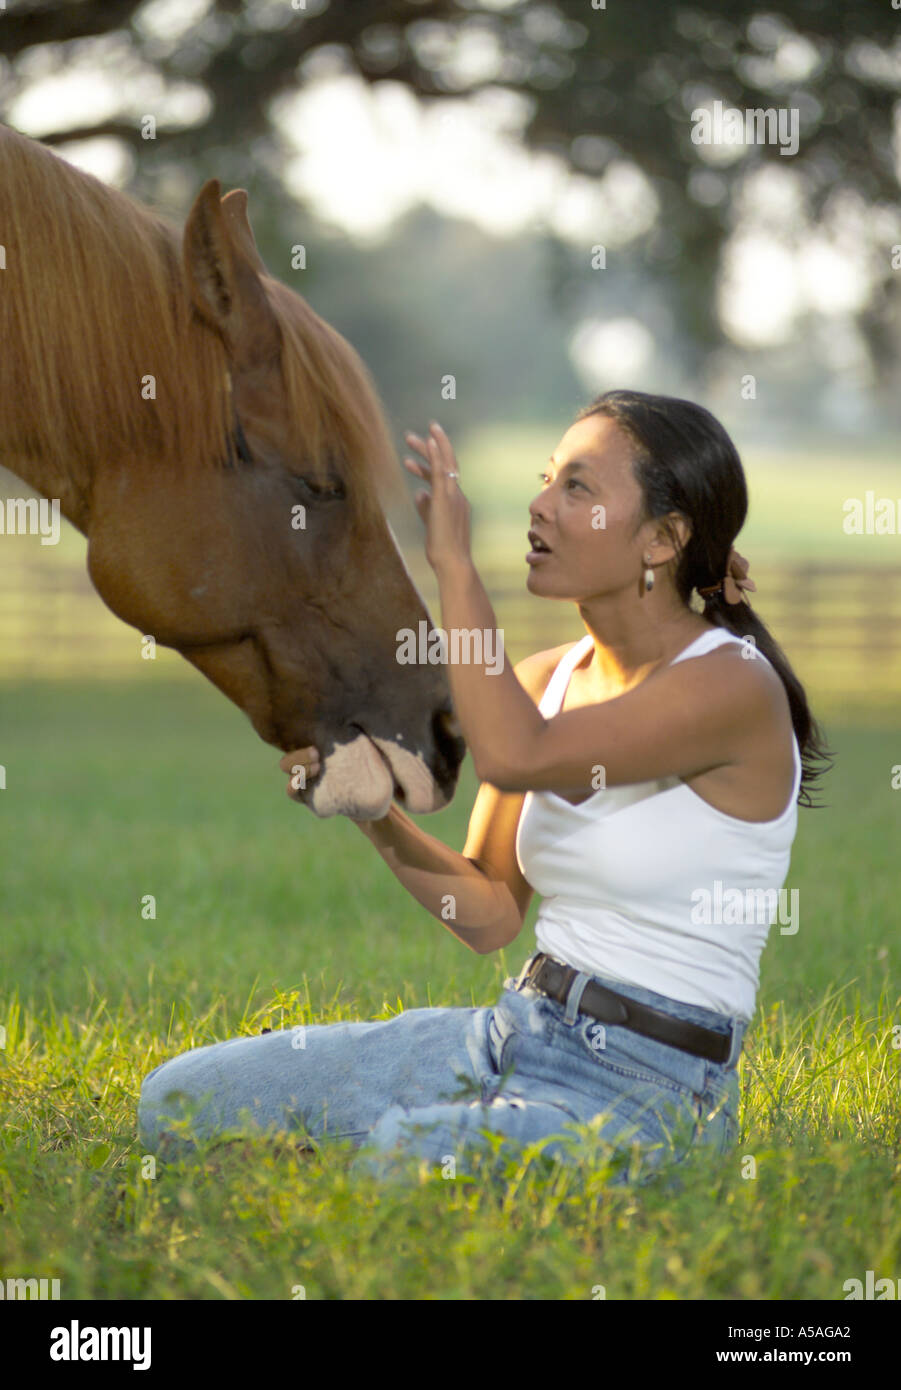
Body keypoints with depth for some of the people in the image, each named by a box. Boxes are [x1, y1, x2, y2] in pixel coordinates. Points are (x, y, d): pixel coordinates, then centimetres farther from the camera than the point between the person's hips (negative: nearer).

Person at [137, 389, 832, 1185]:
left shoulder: (735, 686, -14)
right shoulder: (547, 679, 9)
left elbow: (513, 754, -28)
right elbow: (492, 917, 11)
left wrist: (455, 564, -18)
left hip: (644, 1090, -7)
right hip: (510, 1032, 7)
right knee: (179, 1099, -3)